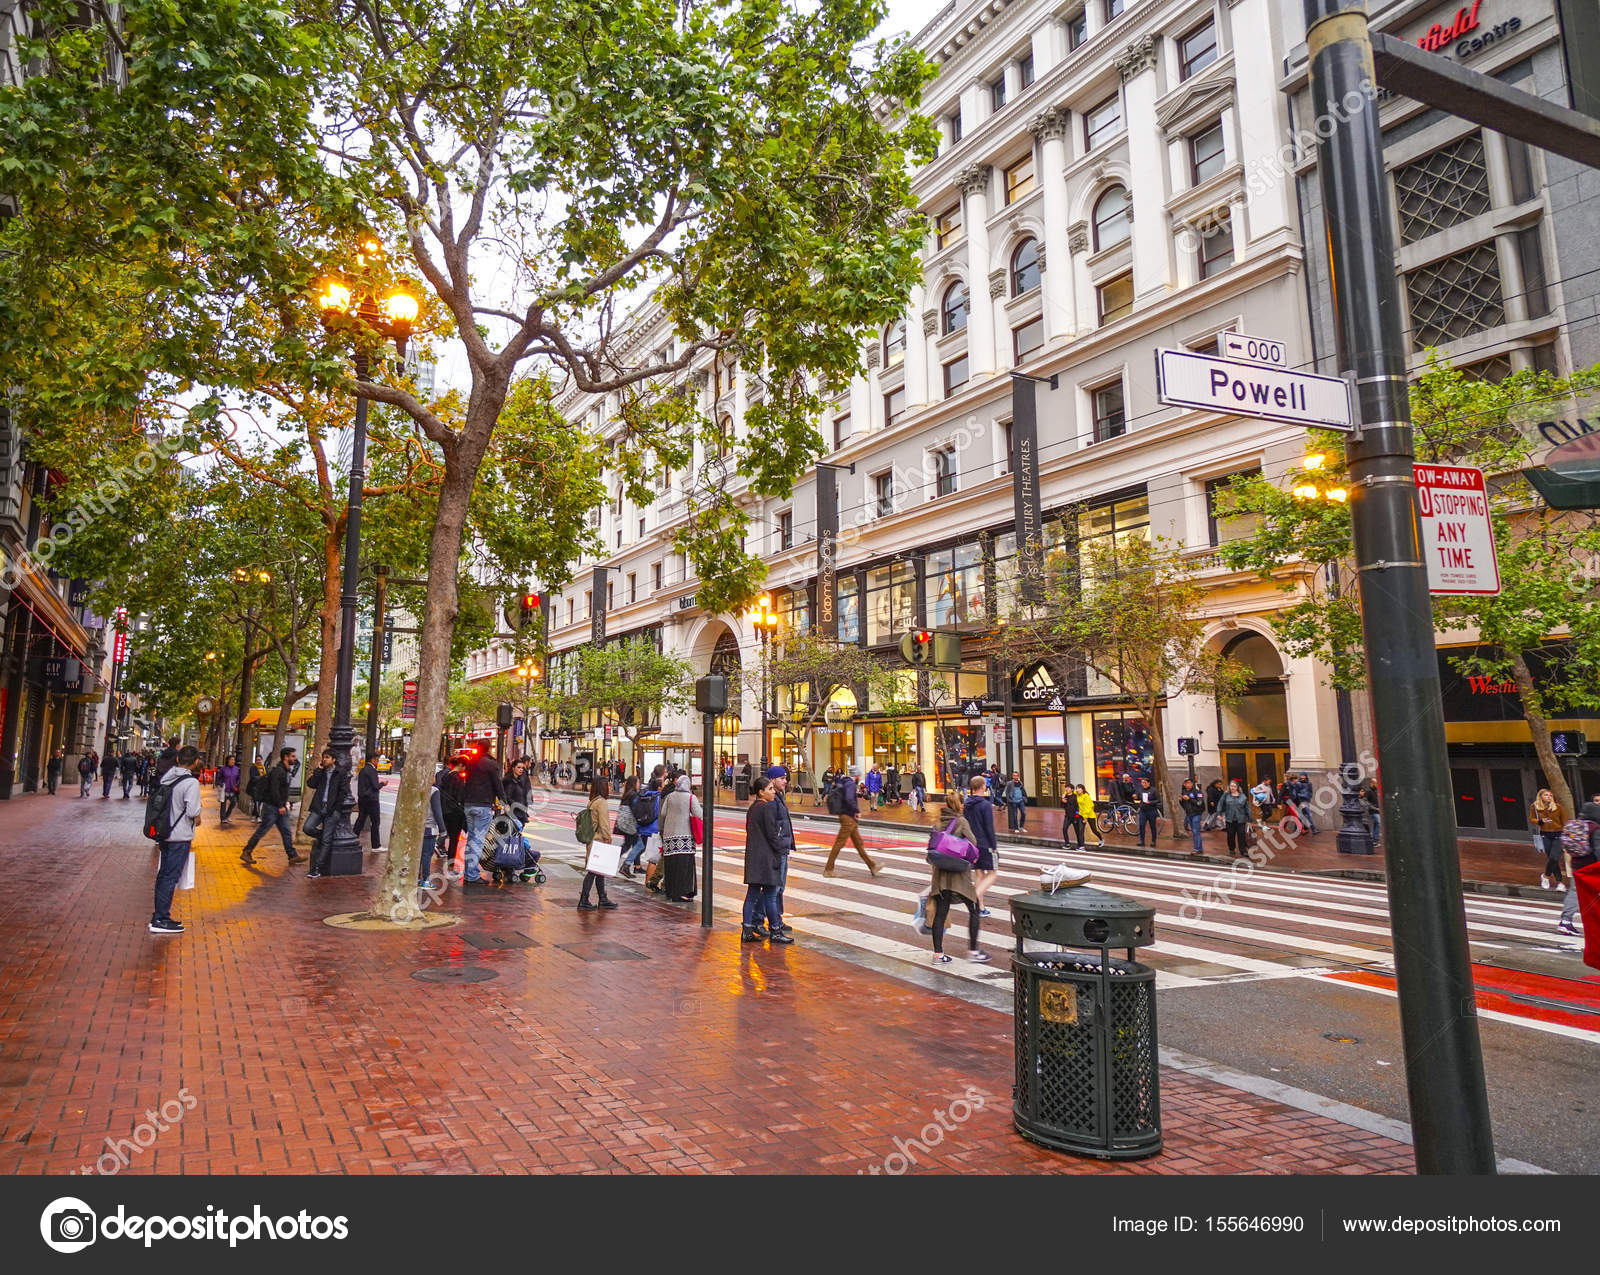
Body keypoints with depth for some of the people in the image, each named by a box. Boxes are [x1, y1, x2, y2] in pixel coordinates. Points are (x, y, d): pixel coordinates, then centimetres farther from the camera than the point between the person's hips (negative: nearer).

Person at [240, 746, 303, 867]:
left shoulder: (284, 771, 13)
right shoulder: (278, 771, -17)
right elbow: (273, 790, -24)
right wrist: (280, 806, -22)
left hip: (280, 807, 9)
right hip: (271, 807, -9)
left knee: (287, 832, 7)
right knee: (261, 831, 1)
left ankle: (293, 855, 8)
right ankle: (246, 853, 14)